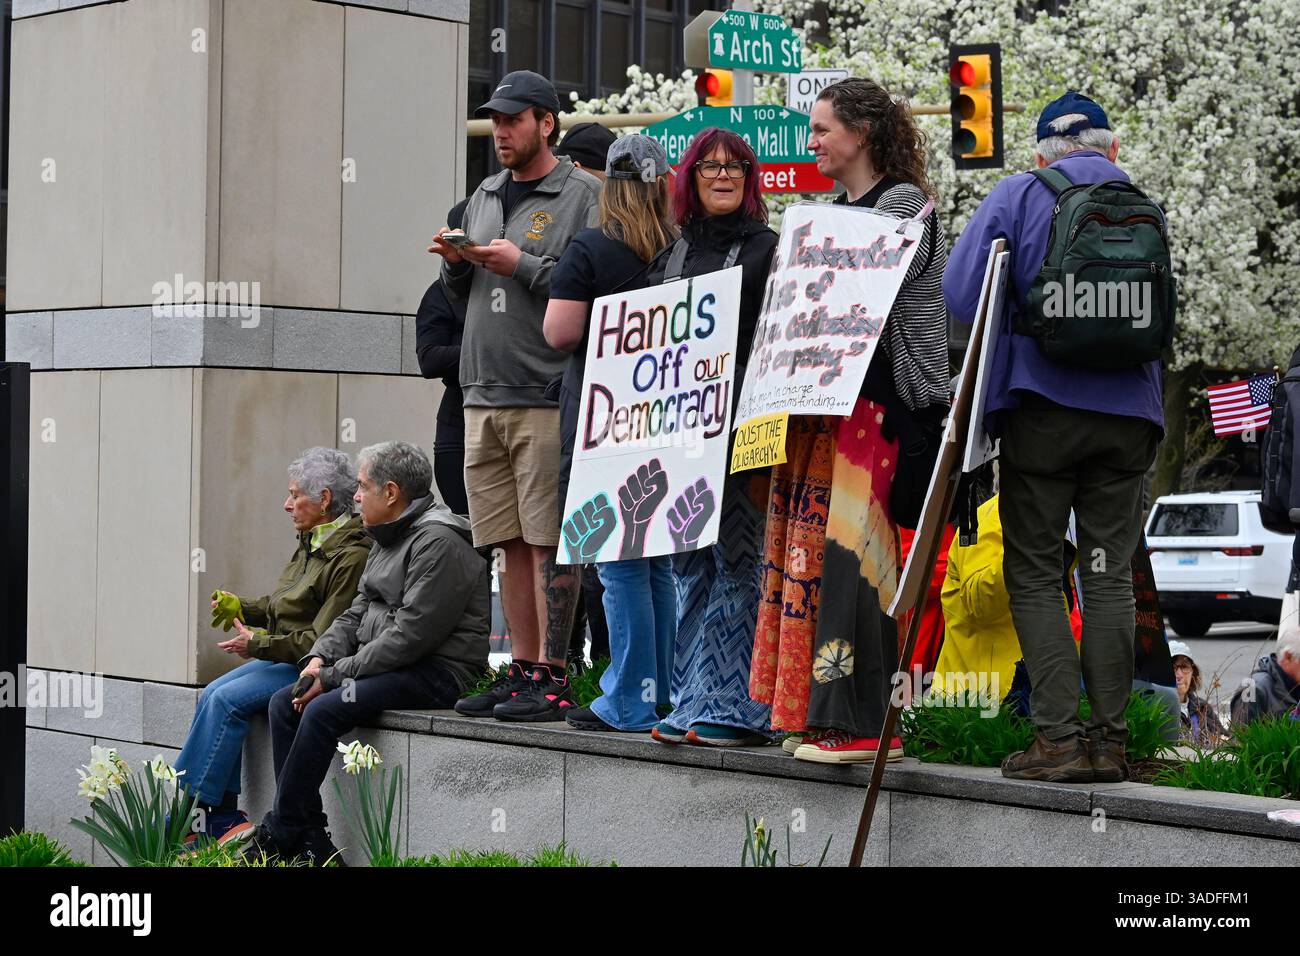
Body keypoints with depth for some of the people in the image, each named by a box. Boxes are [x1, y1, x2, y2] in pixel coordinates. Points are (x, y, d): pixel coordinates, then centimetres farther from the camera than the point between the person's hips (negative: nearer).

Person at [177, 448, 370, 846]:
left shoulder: (351, 557, -19)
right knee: (213, 696, -8)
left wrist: (259, 644, -18)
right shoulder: (312, 542, 12)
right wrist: (240, 606, 6)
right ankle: (225, 820, -10)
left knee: (227, 700, -20)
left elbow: (323, 640, -22)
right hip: (283, 658, 10)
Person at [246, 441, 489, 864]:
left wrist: (335, 675, -18)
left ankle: (278, 836, -15)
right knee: (284, 702, -2)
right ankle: (310, 838, -8)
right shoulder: (389, 539, 17)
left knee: (324, 710, -26)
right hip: (391, 667, 10)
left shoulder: (438, 541, -16)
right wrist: (319, 658, 0)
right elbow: (357, 613, 20)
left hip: (436, 672, -10)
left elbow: (409, 636, -21)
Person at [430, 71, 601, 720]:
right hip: (483, 394, 7)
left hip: (547, 394, -7)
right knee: (511, 542, 8)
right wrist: (456, 264, 5)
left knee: (548, 541, -7)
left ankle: (553, 677, -4)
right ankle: (522, 669, 13)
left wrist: (522, 264, -13)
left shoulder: (581, 196, -2)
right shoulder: (485, 196, 20)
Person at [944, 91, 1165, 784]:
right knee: (1110, 576, 6)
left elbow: (960, 292, -6)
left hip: (1041, 407, -3)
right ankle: (1109, 740, 5)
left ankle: (1059, 736, -5)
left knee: (1033, 574, 3)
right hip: (1129, 413, 3)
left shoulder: (1017, 195, 1)